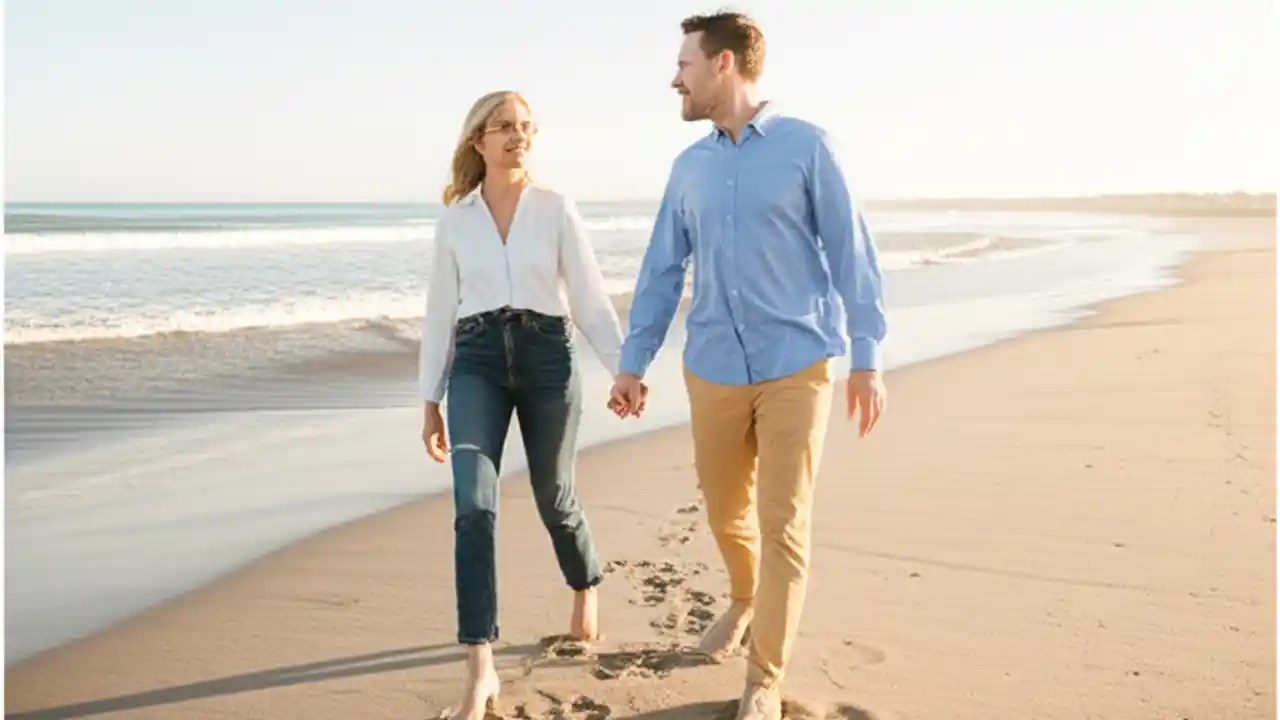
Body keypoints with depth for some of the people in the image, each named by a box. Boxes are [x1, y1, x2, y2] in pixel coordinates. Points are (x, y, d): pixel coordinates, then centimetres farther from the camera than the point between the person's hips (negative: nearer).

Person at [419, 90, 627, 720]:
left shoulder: (556, 208, 3)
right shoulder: (454, 218, 7)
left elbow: (589, 296, 2)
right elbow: (440, 312, 11)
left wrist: (623, 369, -7)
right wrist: (430, 401, 9)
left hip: (547, 357, 0)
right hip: (477, 362, 1)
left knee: (553, 498, 12)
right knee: (473, 506, -16)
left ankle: (585, 590, 46)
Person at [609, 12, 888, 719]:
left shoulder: (807, 146, -4)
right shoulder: (689, 167, 9)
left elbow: (852, 256, -5)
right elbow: (661, 271, 12)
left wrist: (866, 359, -9)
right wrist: (632, 363, 9)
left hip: (796, 367, -4)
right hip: (713, 370, 4)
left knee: (784, 525, -3)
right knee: (725, 512, 16)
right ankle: (745, 601, 46)